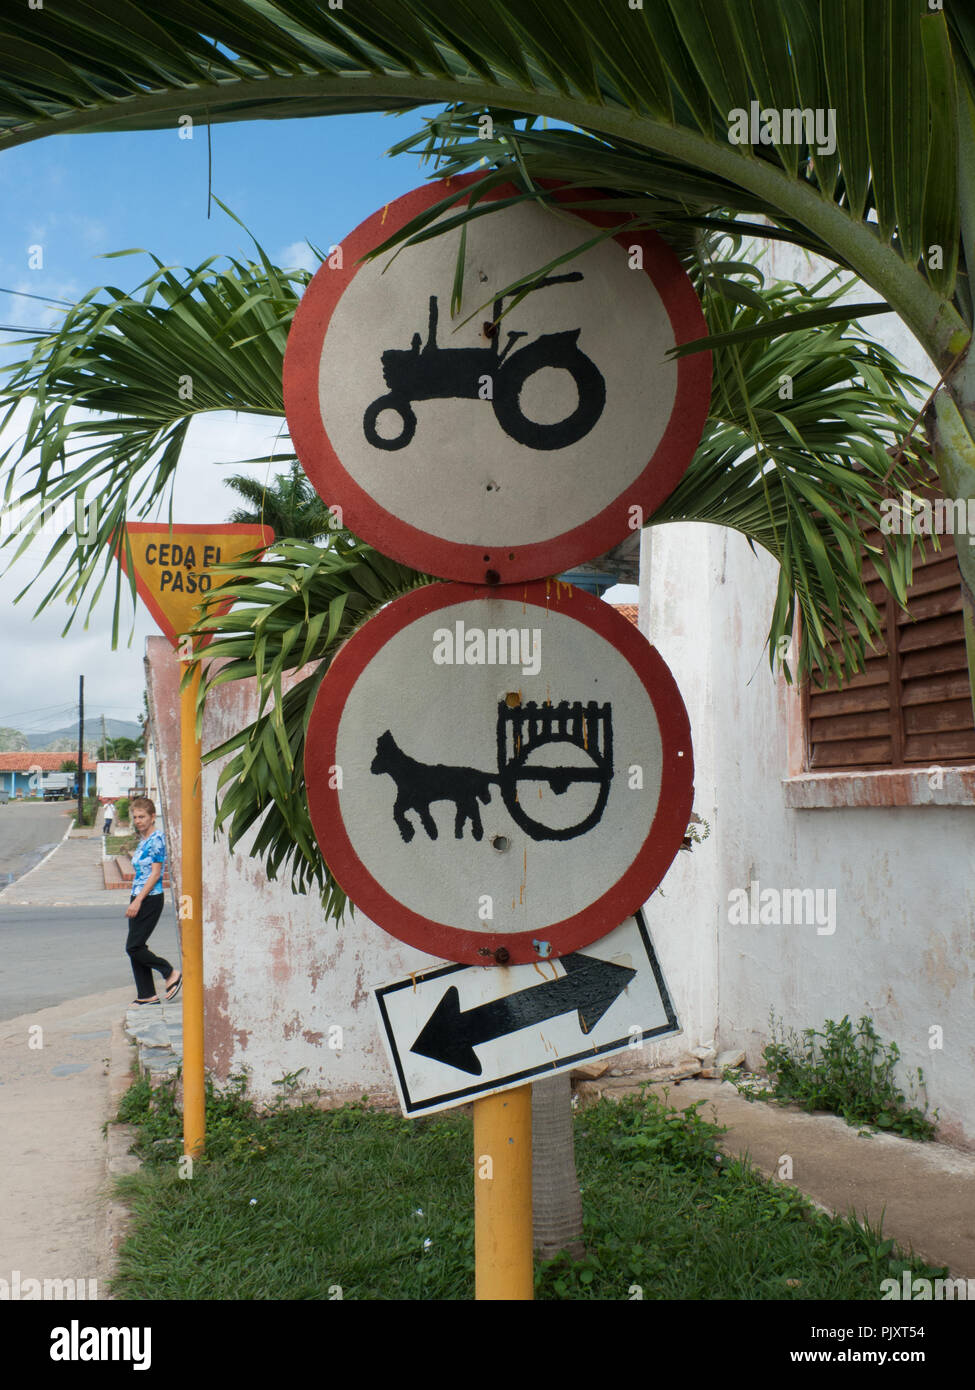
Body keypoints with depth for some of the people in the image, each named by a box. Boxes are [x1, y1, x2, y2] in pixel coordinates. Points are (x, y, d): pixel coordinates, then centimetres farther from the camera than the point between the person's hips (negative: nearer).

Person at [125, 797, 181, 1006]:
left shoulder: (156, 839, -12)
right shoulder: (143, 841, 16)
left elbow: (155, 874, -17)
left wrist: (138, 901, -19)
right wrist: (134, 901, 19)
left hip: (150, 899, -9)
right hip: (138, 899, 9)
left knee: (134, 947, -9)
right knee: (135, 948, 7)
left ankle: (171, 974, 4)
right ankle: (146, 995, 13)